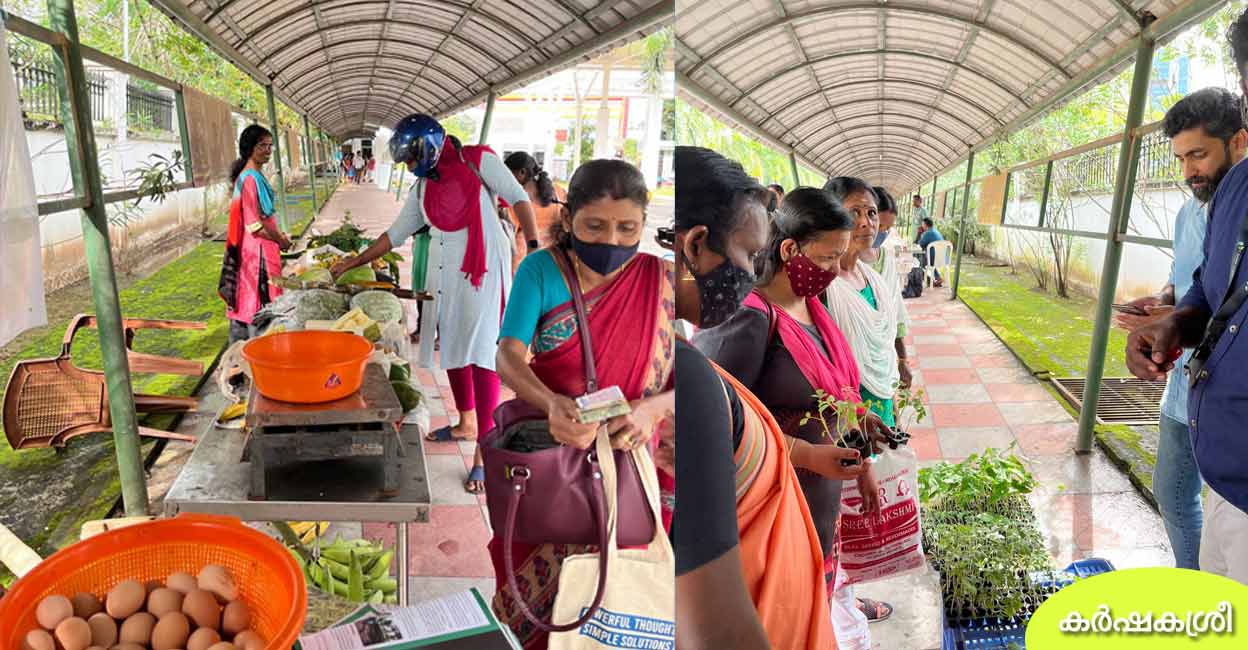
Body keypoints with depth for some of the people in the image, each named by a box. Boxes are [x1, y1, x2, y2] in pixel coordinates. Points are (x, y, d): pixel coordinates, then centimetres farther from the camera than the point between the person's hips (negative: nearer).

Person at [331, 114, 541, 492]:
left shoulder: (478, 162, -1)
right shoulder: (422, 189, 15)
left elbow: (518, 198, -4)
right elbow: (395, 234, 20)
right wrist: (352, 263, 20)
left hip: (484, 269, -7)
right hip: (446, 274, 7)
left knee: (482, 354, -9)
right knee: (452, 350, 12)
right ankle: (467, 424, 32)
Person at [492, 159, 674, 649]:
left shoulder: (662, 280, -7)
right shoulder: (541, 271, -9)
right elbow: (508, 356, -19)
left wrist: (652, 408, -30)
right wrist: (551, 403, -39)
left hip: (626, 464, 0)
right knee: (540, 580, 17)